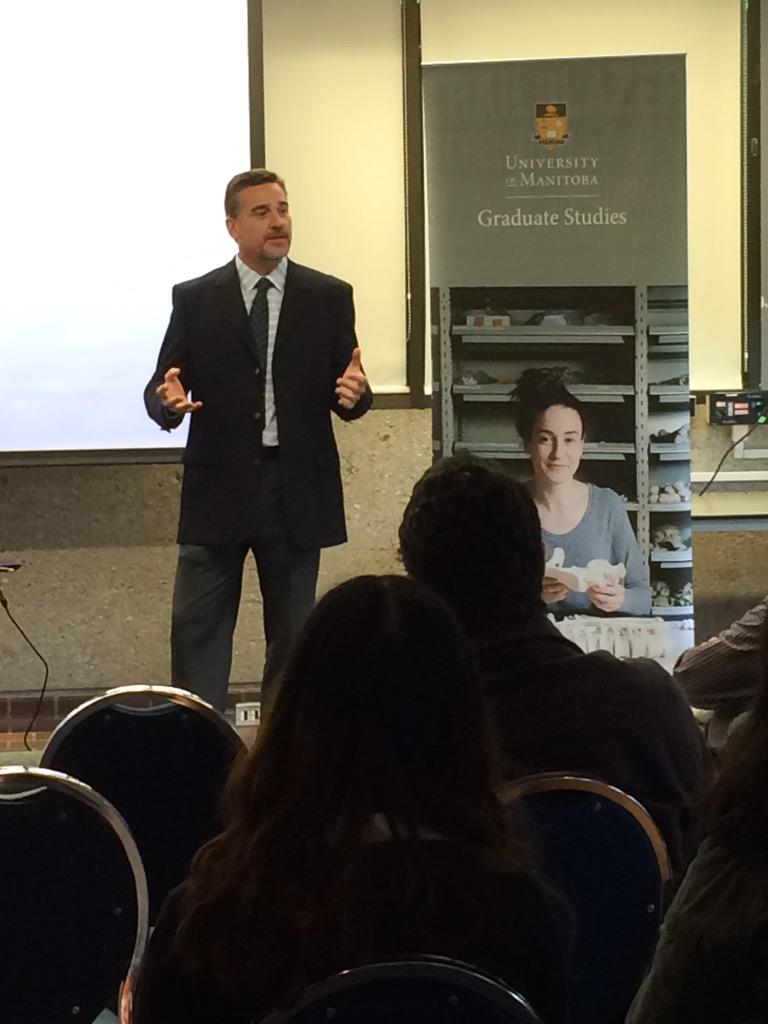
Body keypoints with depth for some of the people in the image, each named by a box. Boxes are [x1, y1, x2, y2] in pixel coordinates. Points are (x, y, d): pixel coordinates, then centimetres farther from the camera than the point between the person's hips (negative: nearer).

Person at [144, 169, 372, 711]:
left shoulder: (330, 297, 6)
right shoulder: (195, 299, 4)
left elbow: (346, 397, 4)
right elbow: (160, 389, 2)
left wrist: (353, 393, -20)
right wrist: (169, 400, -22)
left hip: (298, 490, 1)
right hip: (219, 488, -1)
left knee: (293, 635, 8)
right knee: (197, 631, -3)